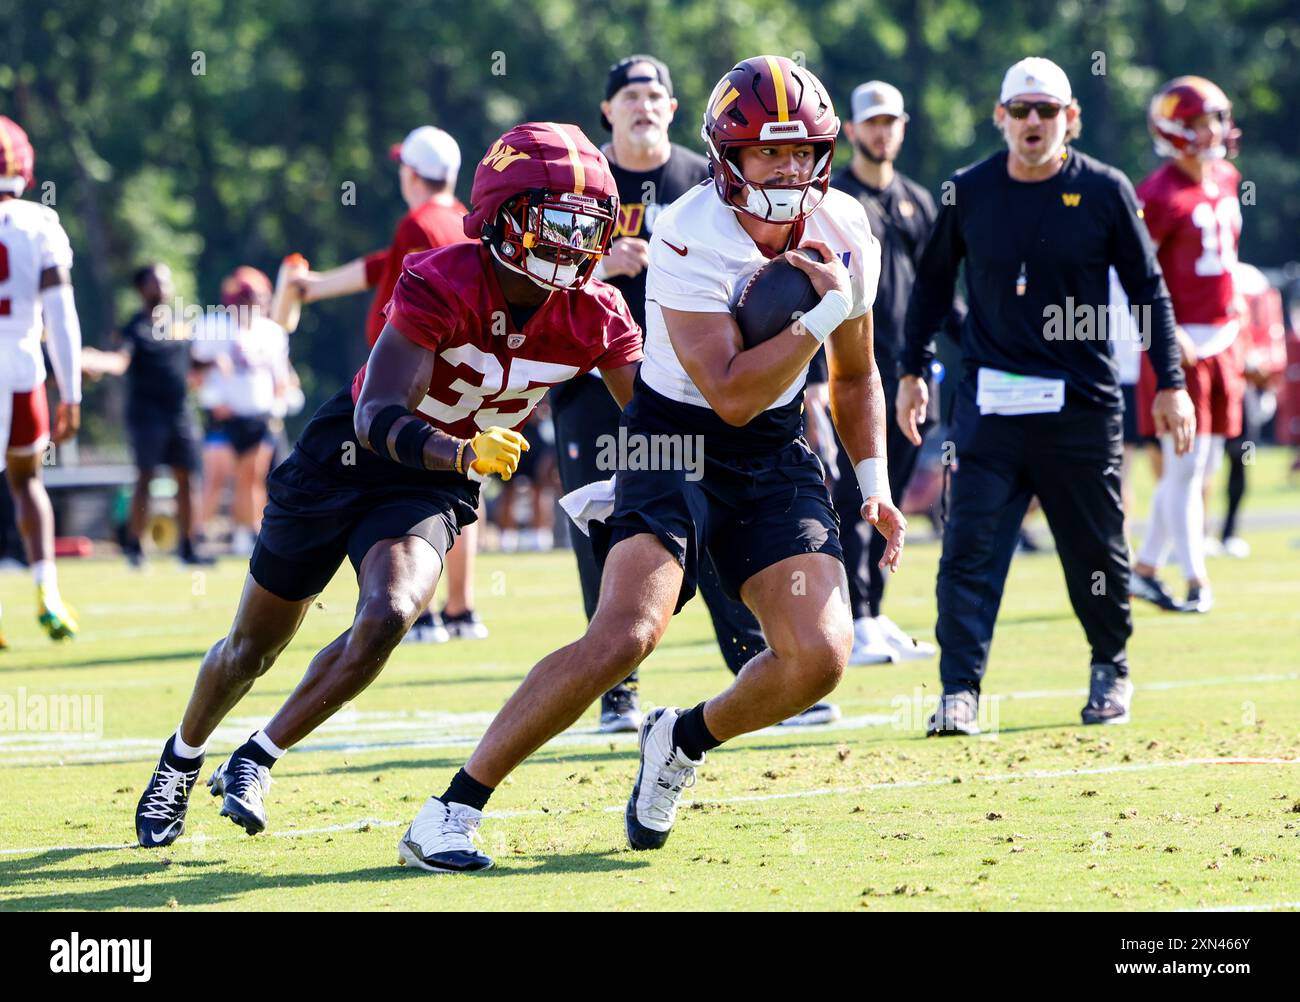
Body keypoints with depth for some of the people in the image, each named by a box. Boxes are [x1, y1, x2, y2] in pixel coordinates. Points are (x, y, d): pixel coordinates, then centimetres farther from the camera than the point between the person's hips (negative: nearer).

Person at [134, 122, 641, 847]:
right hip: (348, 459, -2)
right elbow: (378, 418, -36)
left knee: (388, 617, -27)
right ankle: (182, 759, 44)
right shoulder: (440, 285, -29)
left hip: (433, 488, 2)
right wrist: (465, 450, -53)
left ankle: (257, 762, -7)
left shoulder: (595, 318, -16)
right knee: (255, 647, 13)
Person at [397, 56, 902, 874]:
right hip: (672, 440, -5)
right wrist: (821, 313, -24)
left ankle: (683, 742, 18)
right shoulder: (692, 238, -21)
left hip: (776, 454, 5)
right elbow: (731, 395, -25)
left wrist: (874, 482, 9)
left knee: (820, 658, -13)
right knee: (627, 634, -25)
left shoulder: (846, 234, -1)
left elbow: (855, 377, 17)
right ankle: (452, 812, -18)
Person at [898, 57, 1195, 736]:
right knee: (969, 550, -8)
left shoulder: (1105, 192, -2)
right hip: (989, 400, 1)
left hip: (1082, 401, -1)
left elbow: (1148, 289, 3)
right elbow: (933, 282, 14)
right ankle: (960, 692, -9)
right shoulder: (969, 192, 2)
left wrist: (1170, 383, -1)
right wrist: (912, 371, 11)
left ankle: (1111, 669, 30)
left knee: (1095, 550, 8)